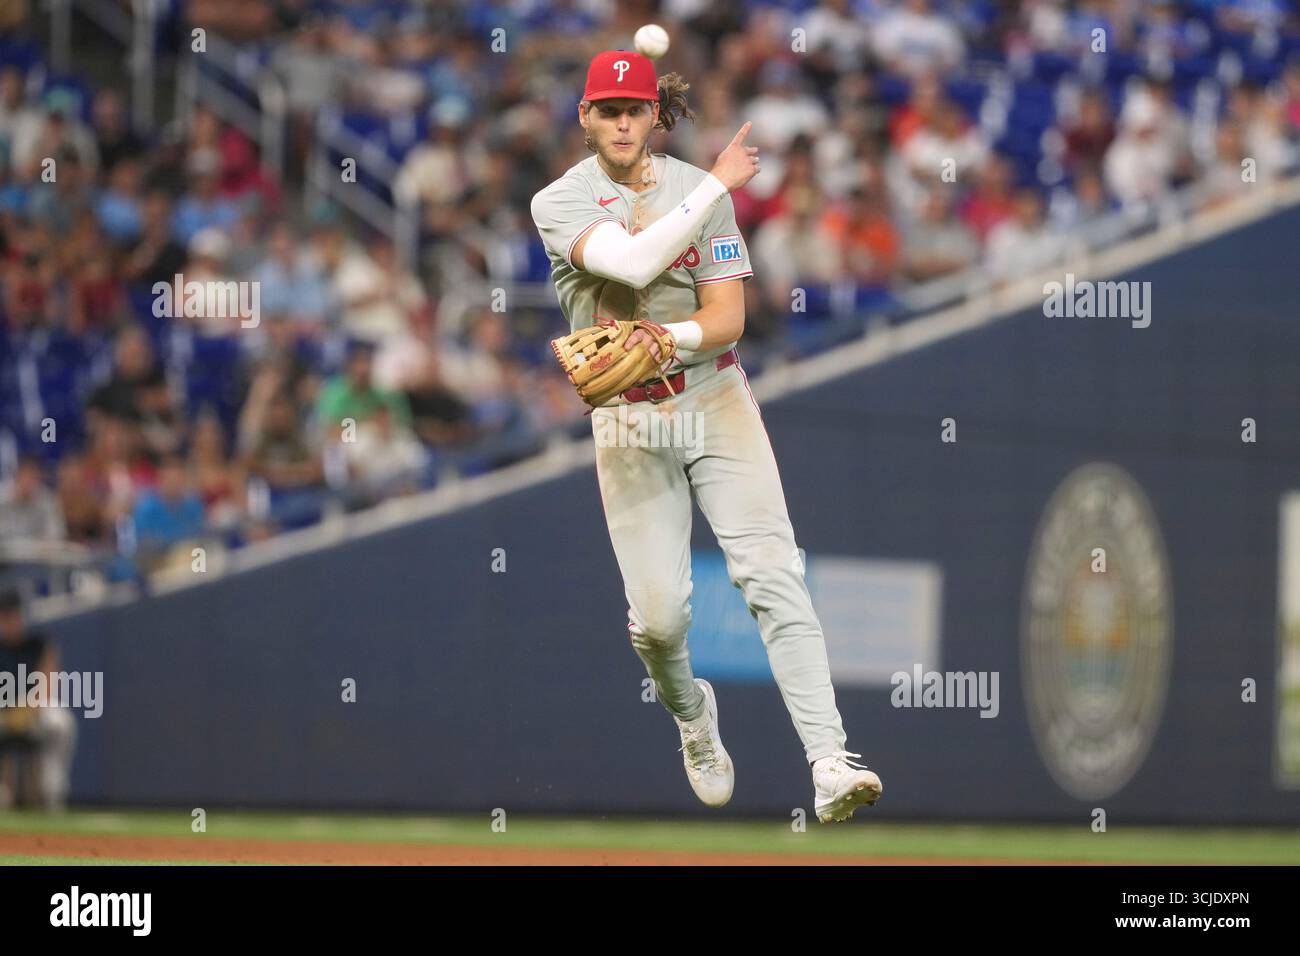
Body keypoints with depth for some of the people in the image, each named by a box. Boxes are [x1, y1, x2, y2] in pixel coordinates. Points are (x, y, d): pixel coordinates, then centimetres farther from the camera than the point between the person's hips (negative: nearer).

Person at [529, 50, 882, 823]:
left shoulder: (699, 190, 3)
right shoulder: (561, 202, -2)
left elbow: (728, 318, -3)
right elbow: (631, 263, -22)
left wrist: (670, 340, -24)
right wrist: (719, 183, -17)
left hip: (716, 402, 1)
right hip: (627, 418, 0)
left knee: (773, 574, -15)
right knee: (658, 615, -6)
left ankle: (830, 764, -25)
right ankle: (692, 715, 31)